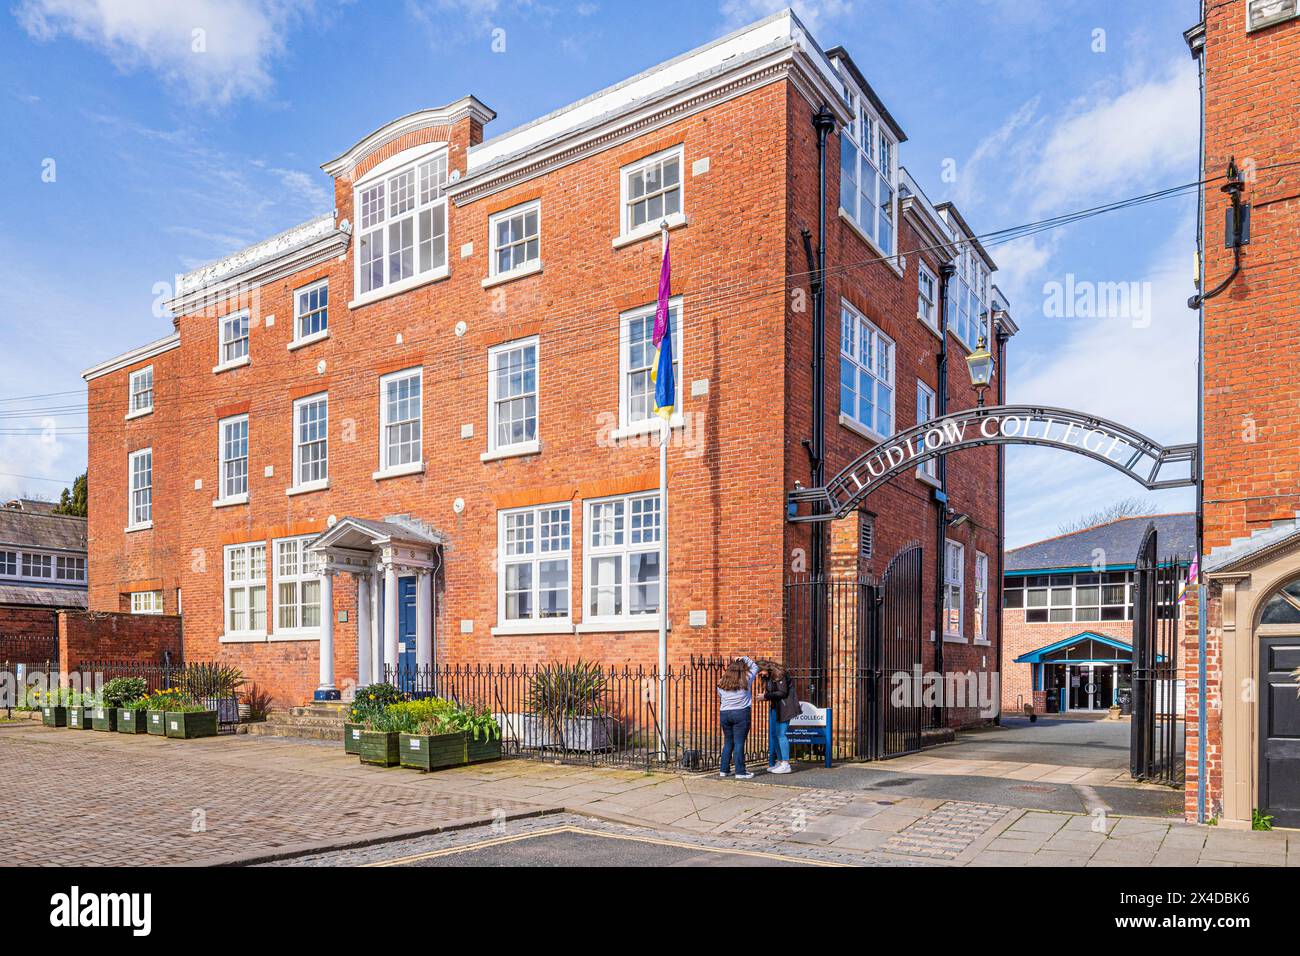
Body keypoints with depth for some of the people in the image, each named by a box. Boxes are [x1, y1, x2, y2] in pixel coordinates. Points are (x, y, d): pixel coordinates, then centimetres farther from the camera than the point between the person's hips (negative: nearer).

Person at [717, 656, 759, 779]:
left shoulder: (721, 684, 7)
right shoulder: (746, 681, -1)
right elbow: (755, 667, 12)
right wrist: (744, 659, 16)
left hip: (724, 713, 4)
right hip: (741, 713, -4)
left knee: (728, 742, 14)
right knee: (739, 743, -3)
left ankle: (724, 770, 18)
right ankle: (740, 772, -3)